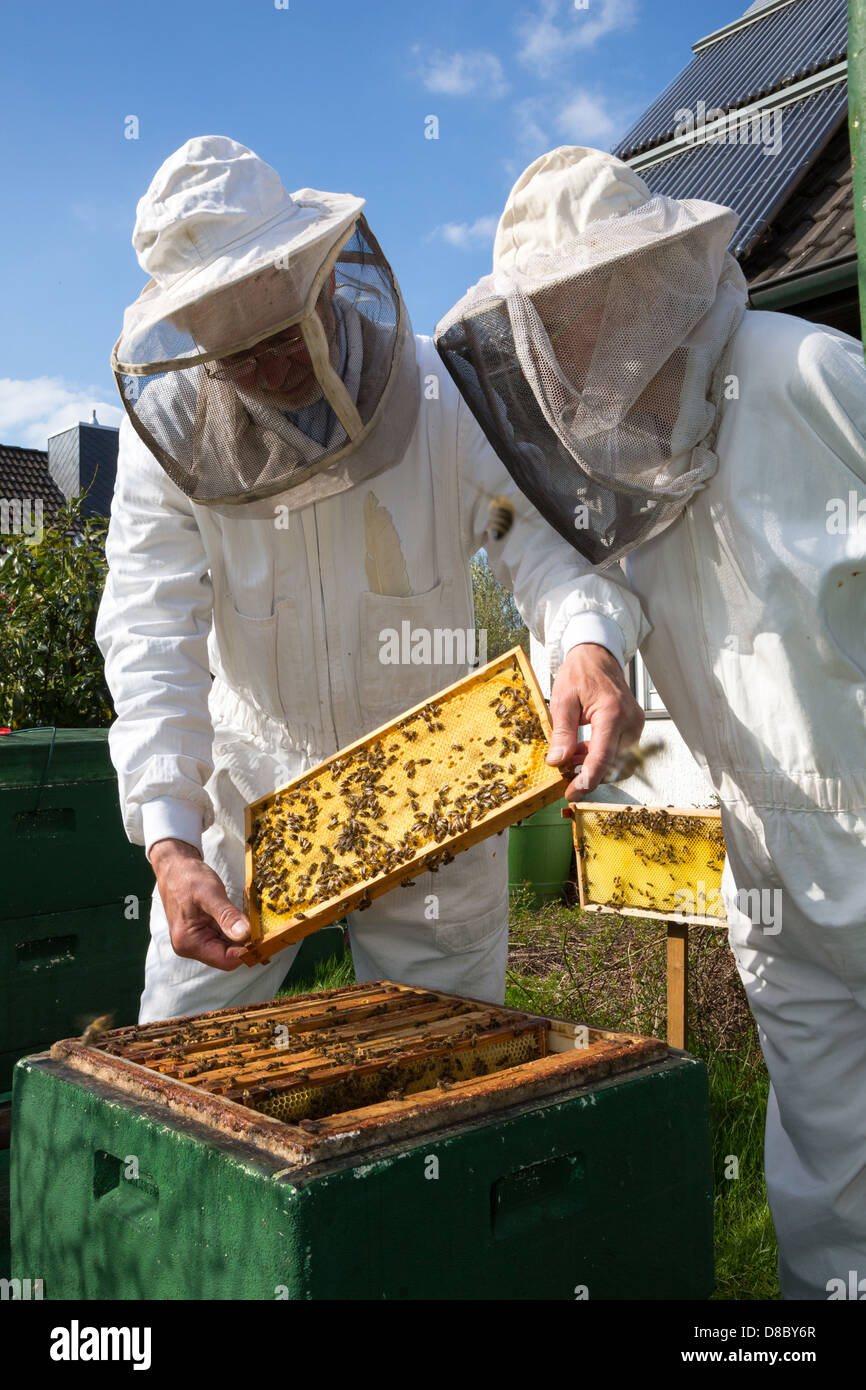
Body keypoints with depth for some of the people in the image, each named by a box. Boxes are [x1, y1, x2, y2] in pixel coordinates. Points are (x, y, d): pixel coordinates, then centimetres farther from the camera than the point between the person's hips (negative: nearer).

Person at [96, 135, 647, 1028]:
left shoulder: (447, 392, -14)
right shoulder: (168, 422, -13)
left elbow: (540, 535, -21)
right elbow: (151, 632, -19)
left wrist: (591, 642, -46)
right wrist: (168, 836, -30)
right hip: (249, 789, 1)